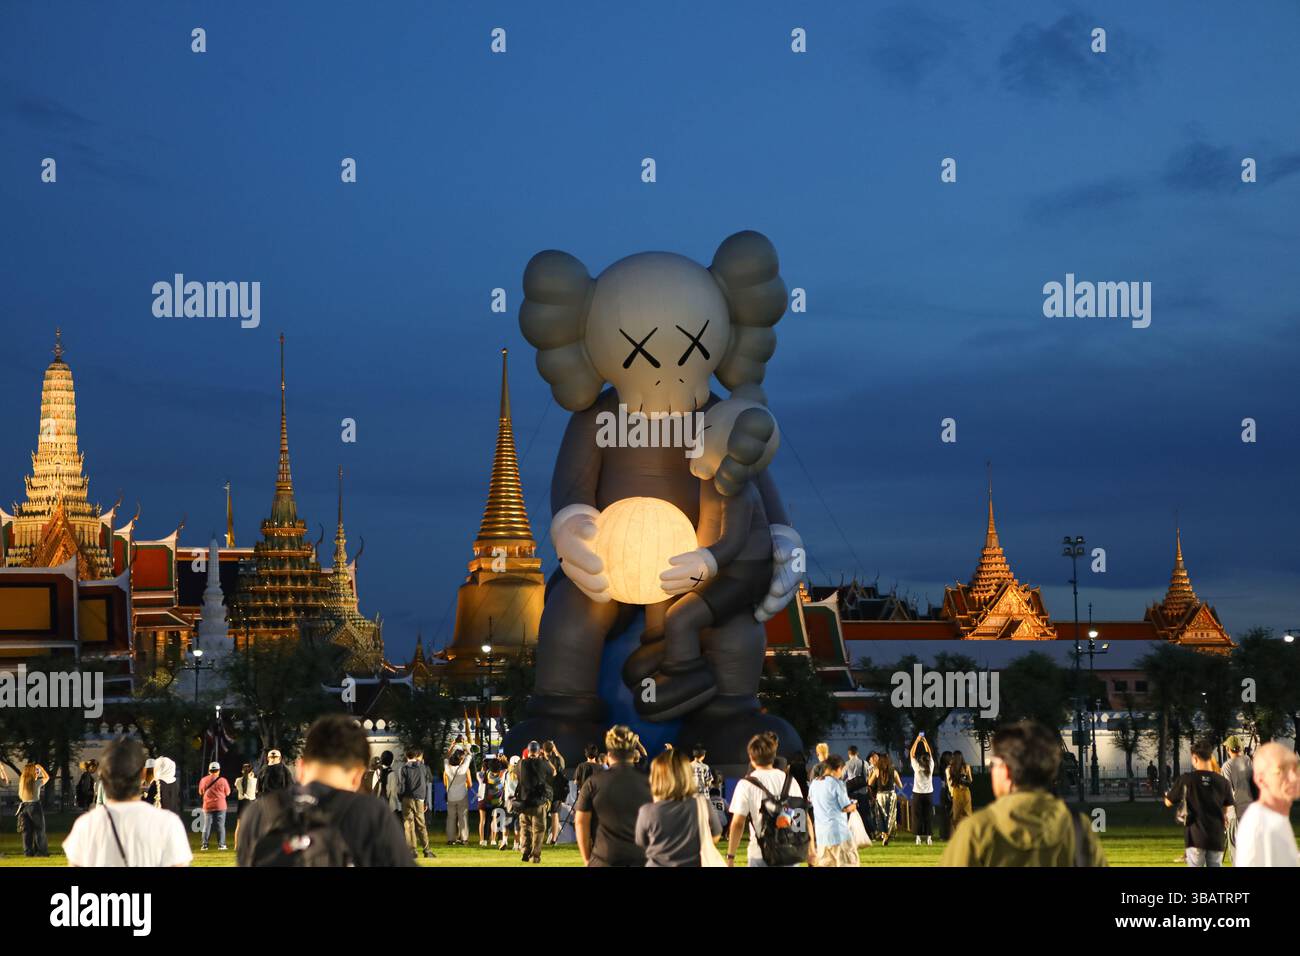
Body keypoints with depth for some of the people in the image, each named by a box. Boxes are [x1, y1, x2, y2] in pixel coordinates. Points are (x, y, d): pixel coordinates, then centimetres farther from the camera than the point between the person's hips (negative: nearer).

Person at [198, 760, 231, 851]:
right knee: (220, 825, 4)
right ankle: (221, 844, 1)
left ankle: (204, 844, 5)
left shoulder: (203, 780, -2)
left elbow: (200, 792, 10)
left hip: (207, 806, 2)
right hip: (220, 806, -2)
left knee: (207, 825, 7)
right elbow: (227, 793, 1)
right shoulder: (222, 780, -8)